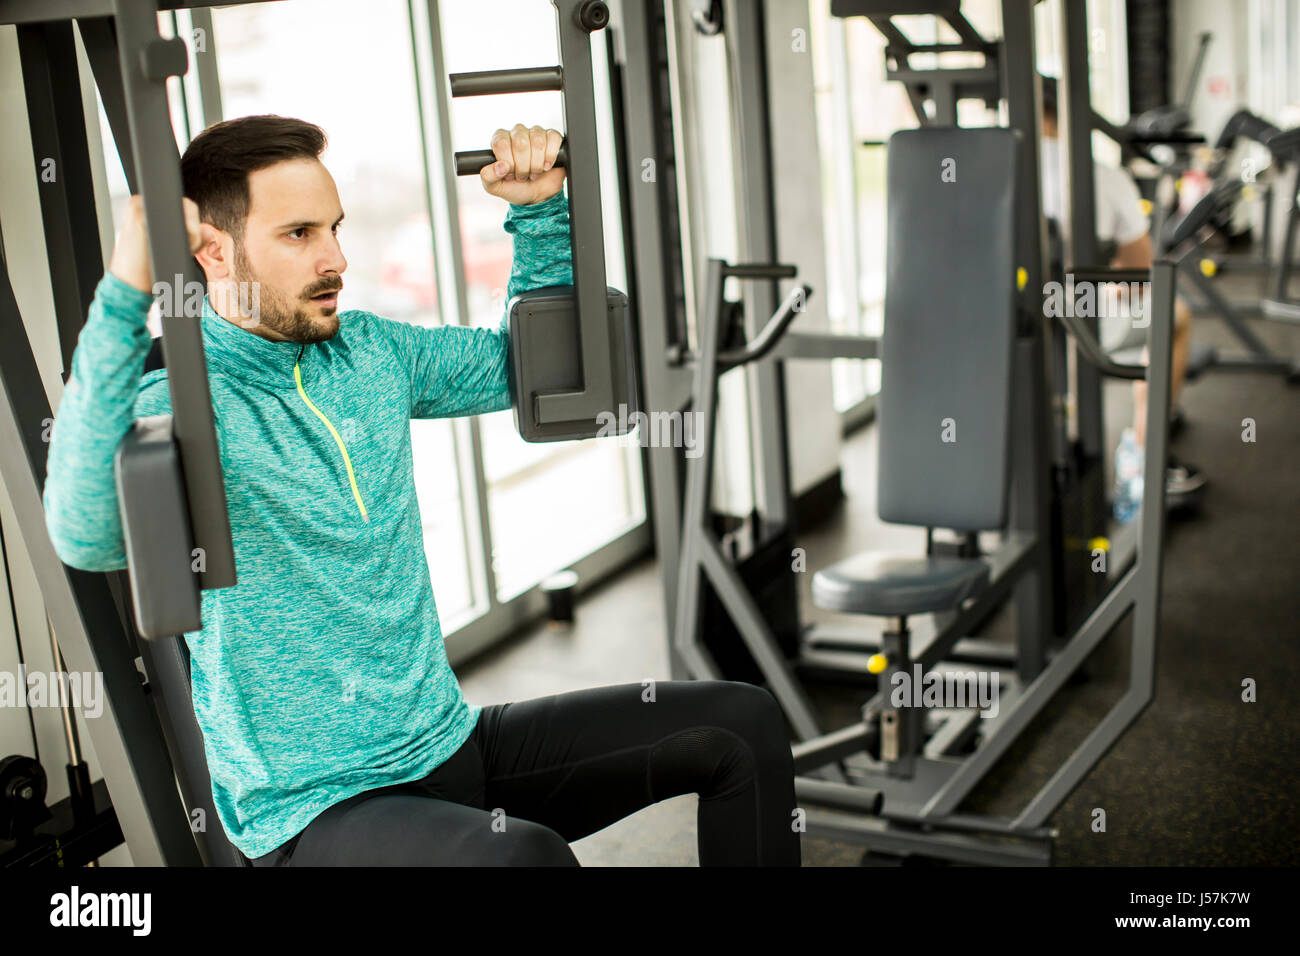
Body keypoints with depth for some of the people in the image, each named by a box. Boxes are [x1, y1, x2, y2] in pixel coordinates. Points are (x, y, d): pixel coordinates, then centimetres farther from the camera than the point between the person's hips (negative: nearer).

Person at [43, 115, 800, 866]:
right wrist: (125, 296, -46)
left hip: (450, 742, 7)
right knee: (525, 854, -38)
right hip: (314, 808, -7)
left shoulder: (368, 352, 6)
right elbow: (90, 533, -38)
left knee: (741, 726, 3)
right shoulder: (168, 400, -17)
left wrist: (540, 210, 7)